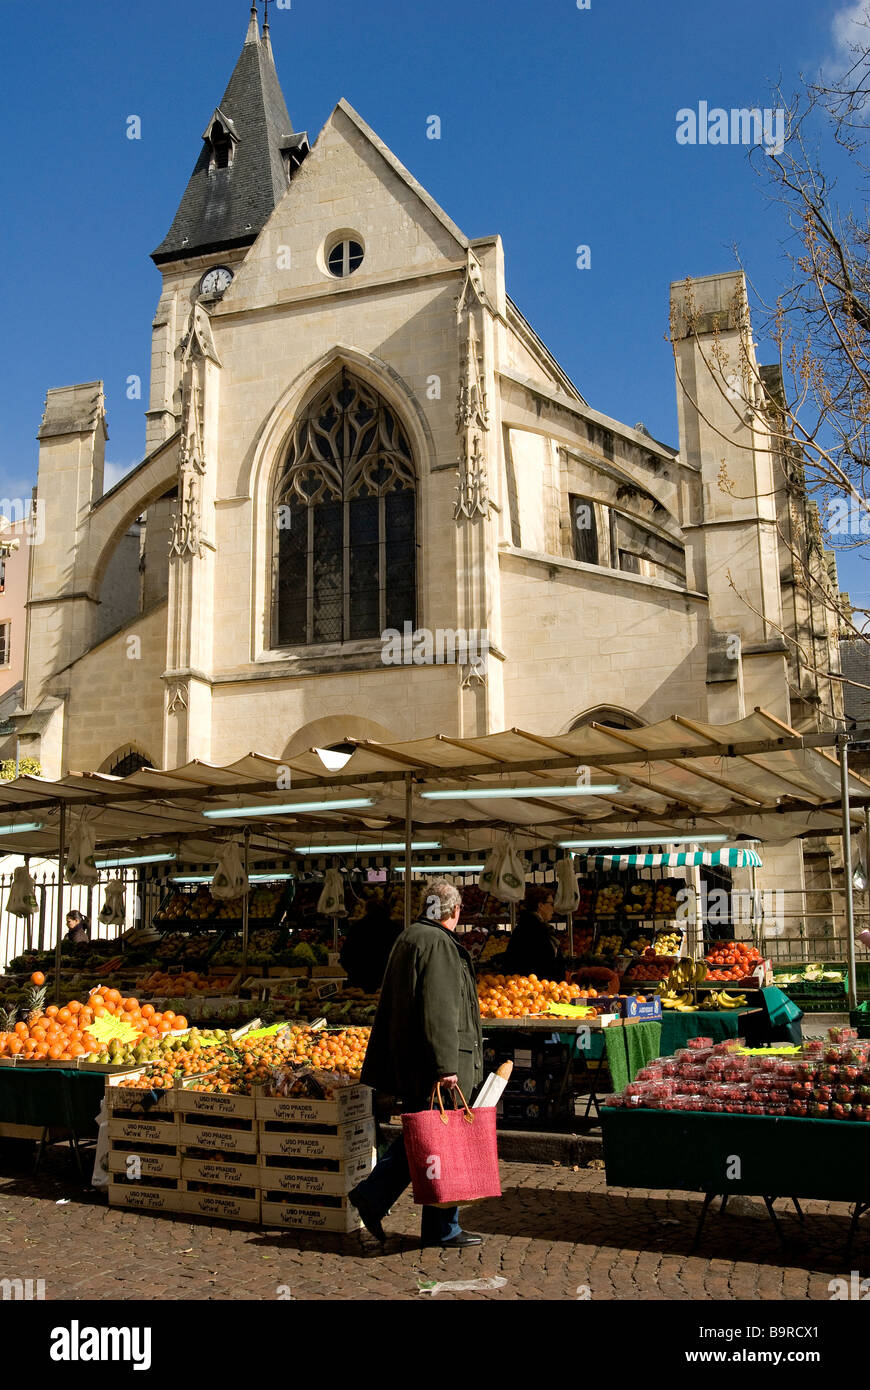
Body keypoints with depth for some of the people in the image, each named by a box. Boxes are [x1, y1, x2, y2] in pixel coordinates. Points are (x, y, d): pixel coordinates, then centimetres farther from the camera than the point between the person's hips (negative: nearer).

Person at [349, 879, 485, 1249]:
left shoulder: (408, 939, 14)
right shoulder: (439, 945, -16)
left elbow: (390, 1005, 21)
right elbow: (439, 1010, -24)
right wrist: (446, 1065, -24)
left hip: (408, 1062, 9)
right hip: (431, 1065, -9)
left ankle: (372, 1195, 15)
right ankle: (442, 1230, 11)